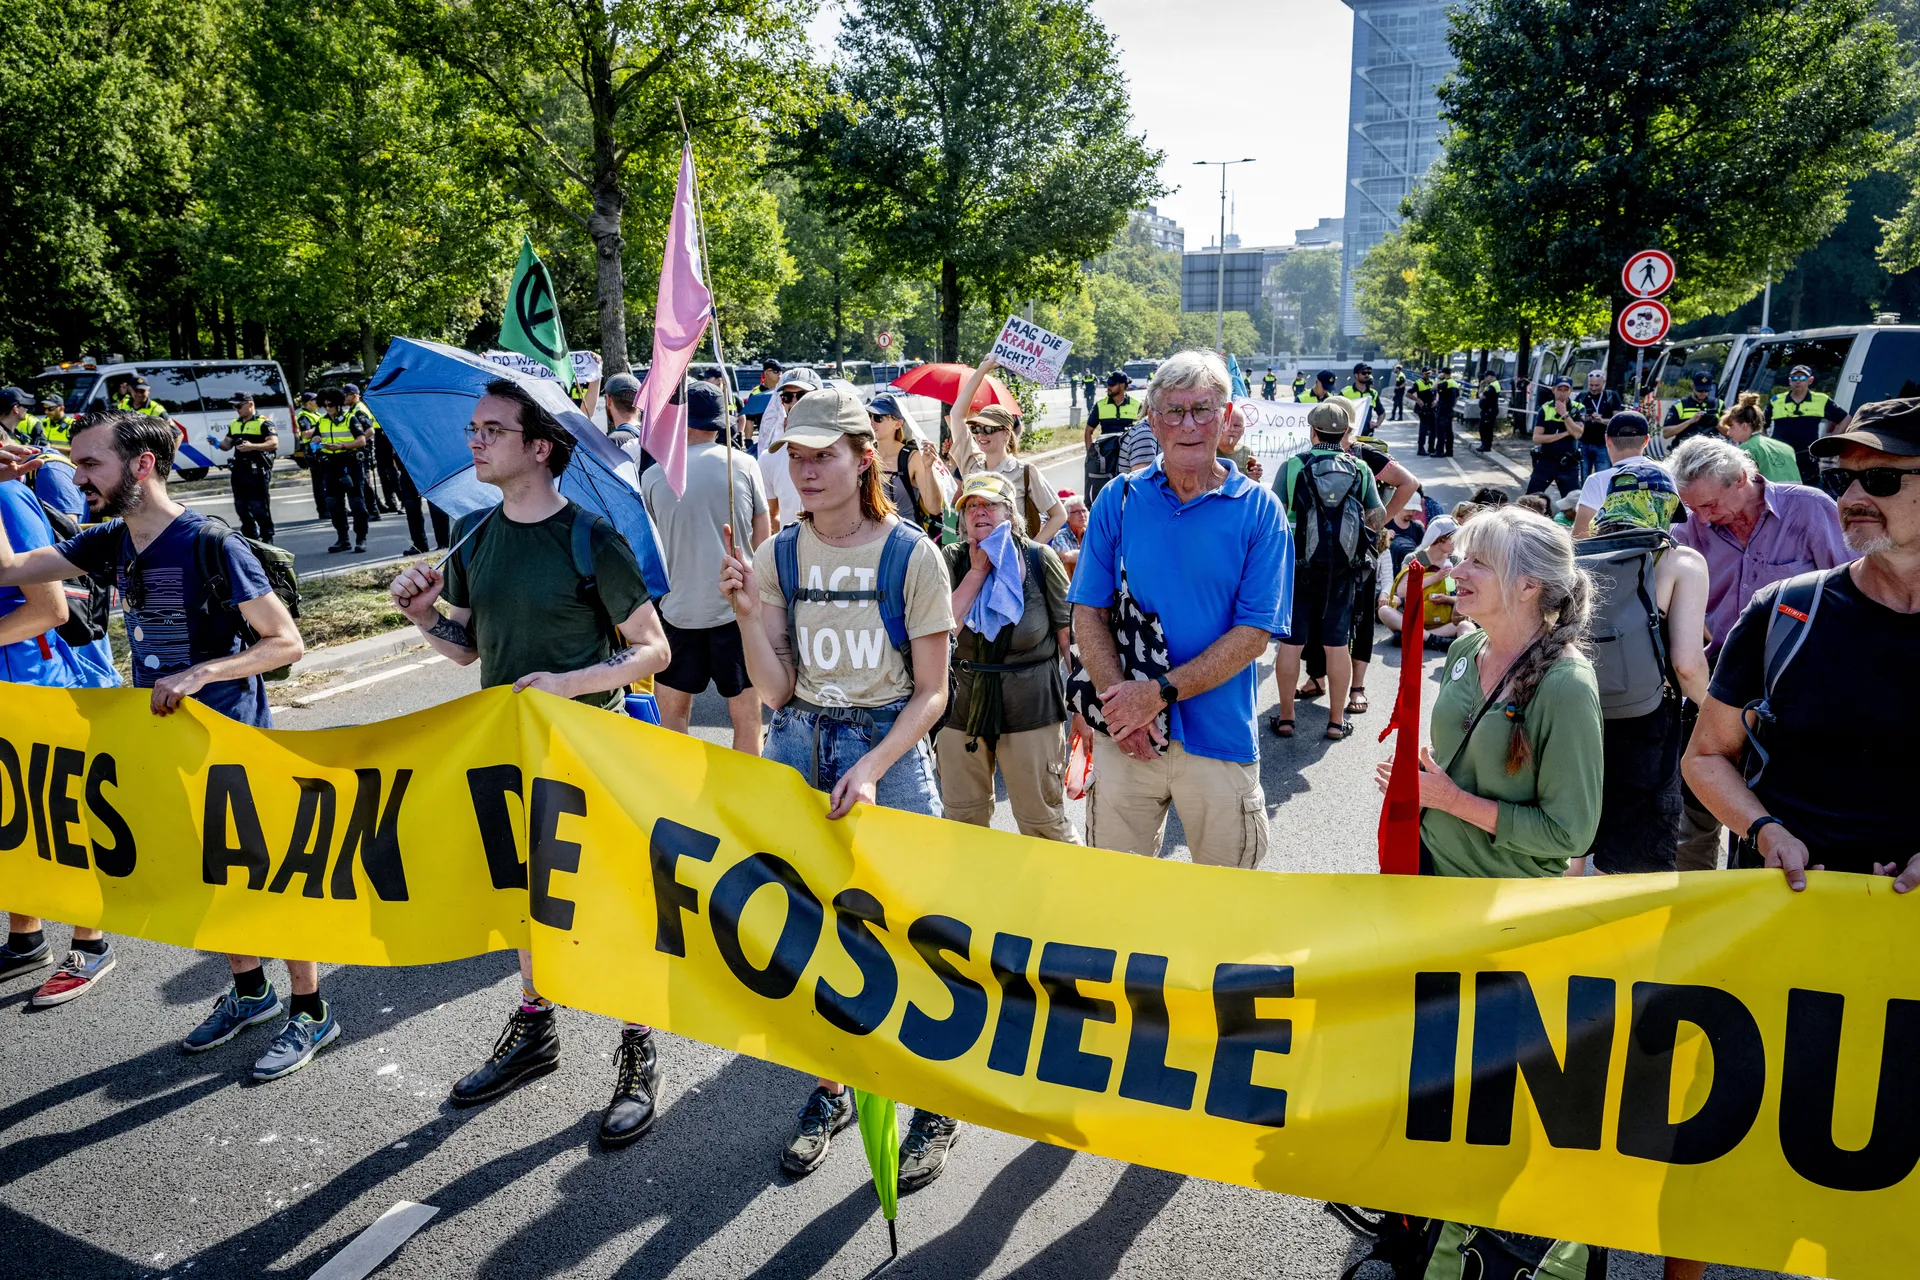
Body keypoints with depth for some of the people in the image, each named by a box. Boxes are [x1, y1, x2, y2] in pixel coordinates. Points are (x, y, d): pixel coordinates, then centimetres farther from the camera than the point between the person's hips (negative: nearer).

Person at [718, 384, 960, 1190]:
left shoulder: (910, 555, -9)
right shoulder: (777, 556, 1)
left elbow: (931, 693, -7)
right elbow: (776, 692, -2)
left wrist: (871, 768, -20)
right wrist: (748, 614, -17)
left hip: (890, 753, -3)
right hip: (798, 749, 4)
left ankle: (935, 1106, 23)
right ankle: (829, 1091, 33)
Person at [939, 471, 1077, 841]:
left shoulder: (1040, 559, -3)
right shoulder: (953, 560, 4)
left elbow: (1070, 635, -1)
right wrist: (978, 571, -10)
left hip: (1031, 707, -3)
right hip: (961, 704, 3)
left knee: (1044, 825, 2)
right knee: (962, 821, 13)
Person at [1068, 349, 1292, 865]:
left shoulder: (1260, 510, -3)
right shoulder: (1118, 501, 1)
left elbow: (1253, 634, -9)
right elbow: (1089, 615, -1)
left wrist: (1160, 693, -17)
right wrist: (1123, 704, -14)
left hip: (1220, 738, -1)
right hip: (1124, 738, 1)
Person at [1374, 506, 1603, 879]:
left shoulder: (1566, 686, -24)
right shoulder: (1464, 649, -3)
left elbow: (1569, 833, -22)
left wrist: (1454, 800, -23)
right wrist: (1417, 770, -7)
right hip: (1430, 861, 6)